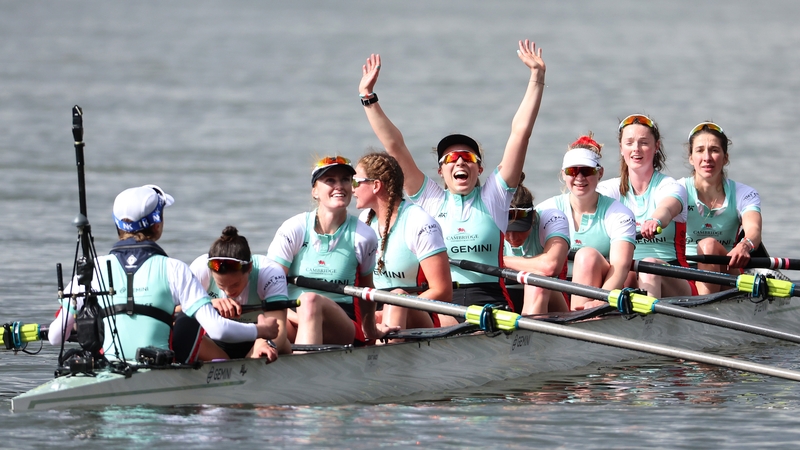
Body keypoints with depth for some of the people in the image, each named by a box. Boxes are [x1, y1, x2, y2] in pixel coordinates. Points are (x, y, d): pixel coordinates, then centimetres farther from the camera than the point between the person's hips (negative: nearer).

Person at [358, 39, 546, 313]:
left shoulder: (492, 197, 13)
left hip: (490, 300, -1)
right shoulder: (431, 200, 16)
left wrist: (537, 77, 7)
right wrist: (368, 98, 9)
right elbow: (394, 147, 13)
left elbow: (520, 133, 10)